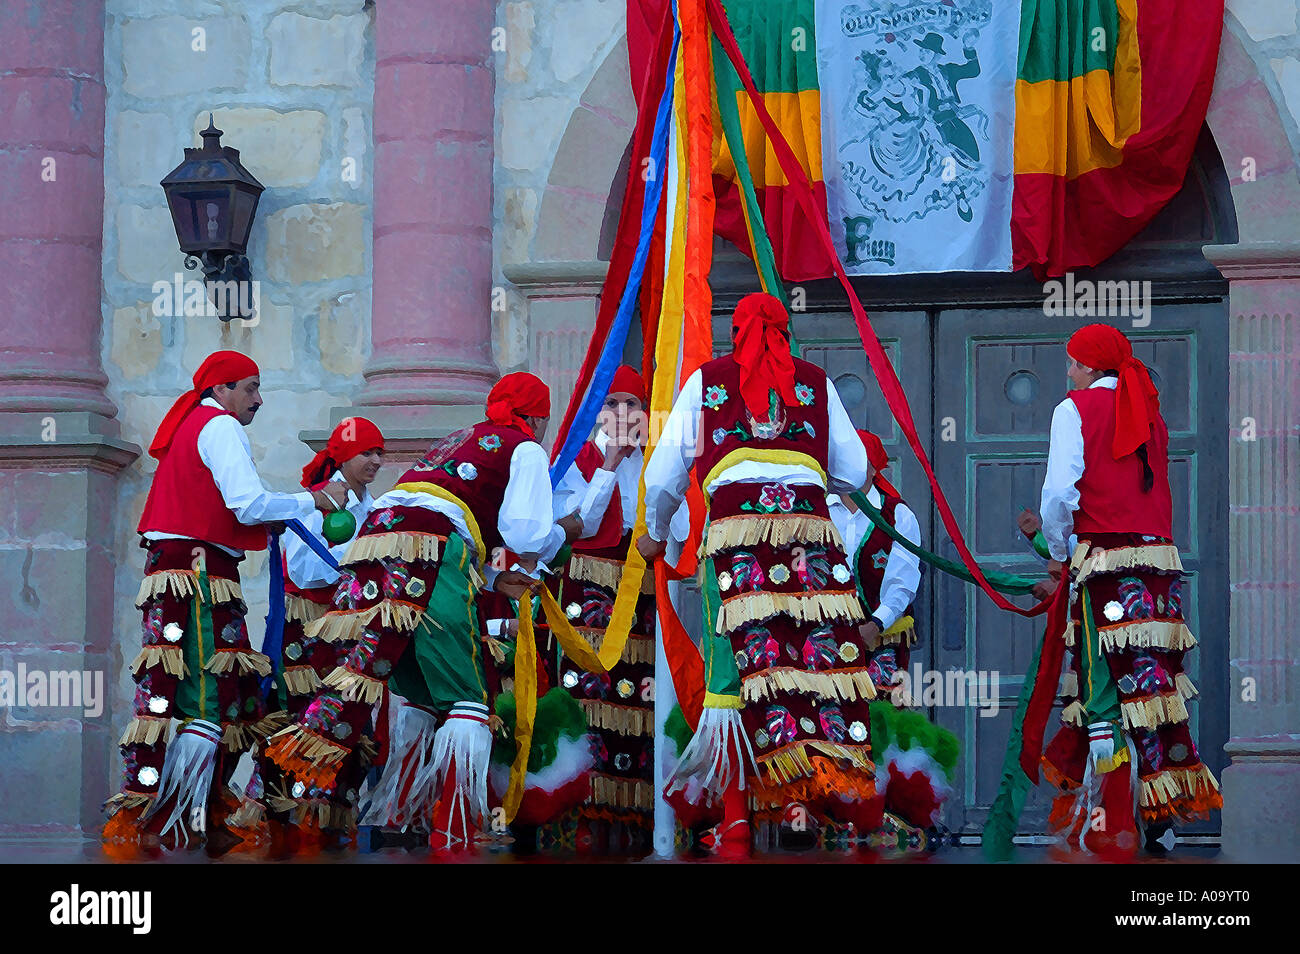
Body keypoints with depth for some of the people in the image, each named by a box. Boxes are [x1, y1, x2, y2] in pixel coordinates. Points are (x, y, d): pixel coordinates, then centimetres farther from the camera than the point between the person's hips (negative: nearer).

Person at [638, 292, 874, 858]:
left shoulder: (706, 381, 16)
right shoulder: (816, 383, 17)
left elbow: (663, 475, 19)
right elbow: (854, 475, 19)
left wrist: (655, 534, 37)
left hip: (736, 521, -1)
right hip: (808, 520, 1)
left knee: (738, 663, -4)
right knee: (819, 653, -1)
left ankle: (735, 821, -7)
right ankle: (820, 787, -10)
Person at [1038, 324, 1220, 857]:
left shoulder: (1075, 409, 1)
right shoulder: (1149, 414, 18)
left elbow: (1061, 492, -9)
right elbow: (1155, 490, 15)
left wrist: (1057, 553, 7)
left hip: (1107, 562, -5)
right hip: (1161, 557, 6)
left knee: (1103, 692, -6)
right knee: (1153, 686, 9)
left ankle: (1107, 825, -11)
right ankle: (1160, 820, 10)